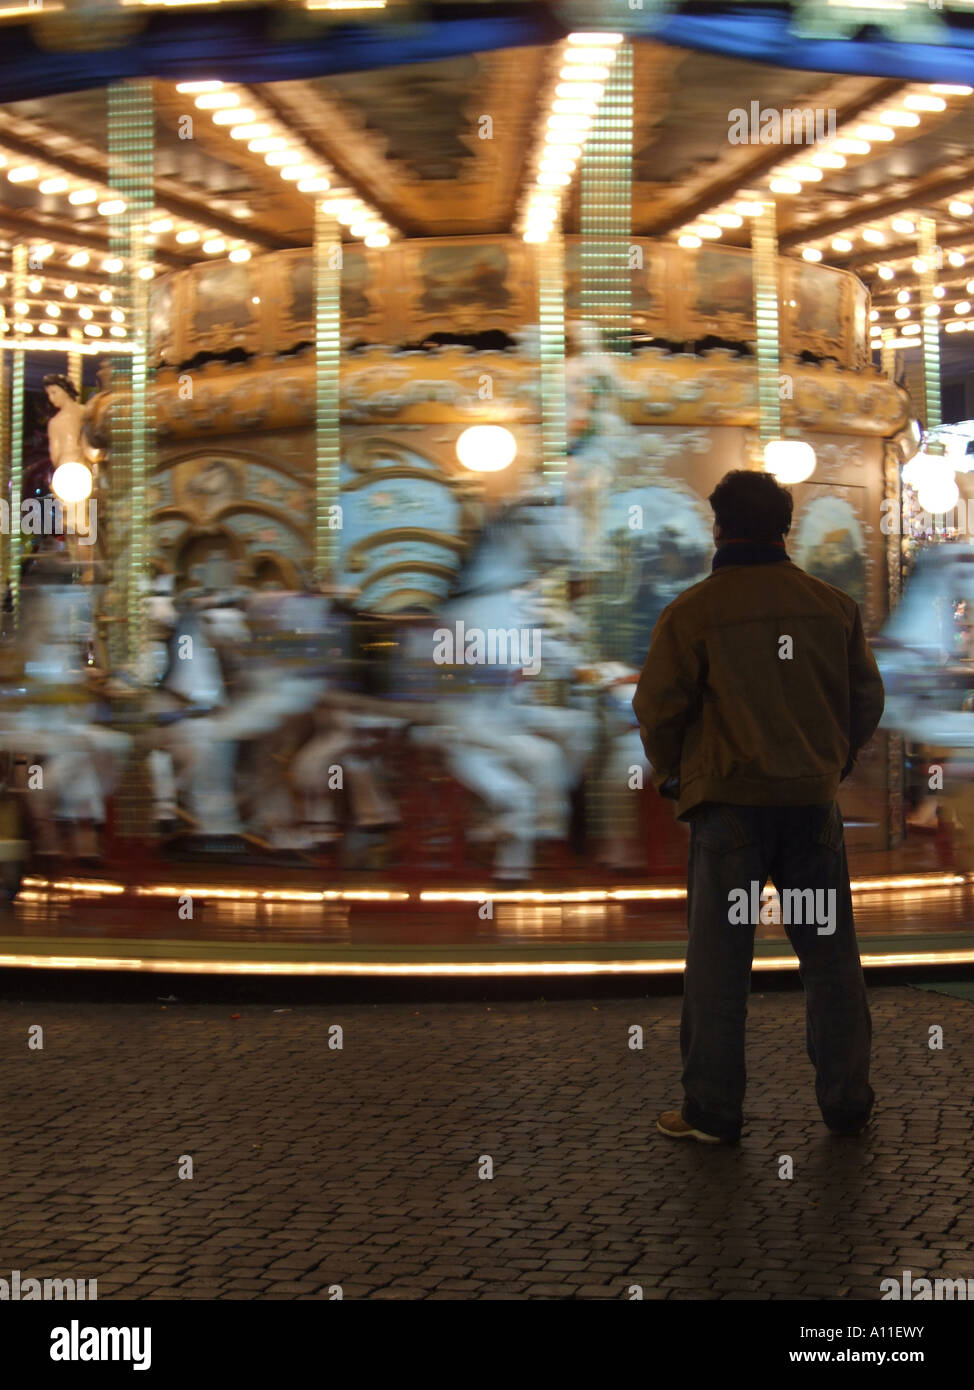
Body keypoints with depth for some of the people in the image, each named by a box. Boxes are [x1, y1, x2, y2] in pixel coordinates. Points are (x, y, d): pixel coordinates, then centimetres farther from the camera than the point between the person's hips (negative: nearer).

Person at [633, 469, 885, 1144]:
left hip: (728, 803, -3)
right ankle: (848, 1104, 18)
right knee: (830, 954, 11)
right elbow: (868, 698, 9)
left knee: (718, 959, 3)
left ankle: (712, 1110, 7)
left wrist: (672, 773, 12)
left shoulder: (692, 611, -7)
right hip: (813, 801, 3)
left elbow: (657, 706, -6)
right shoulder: (834, 605, 4)